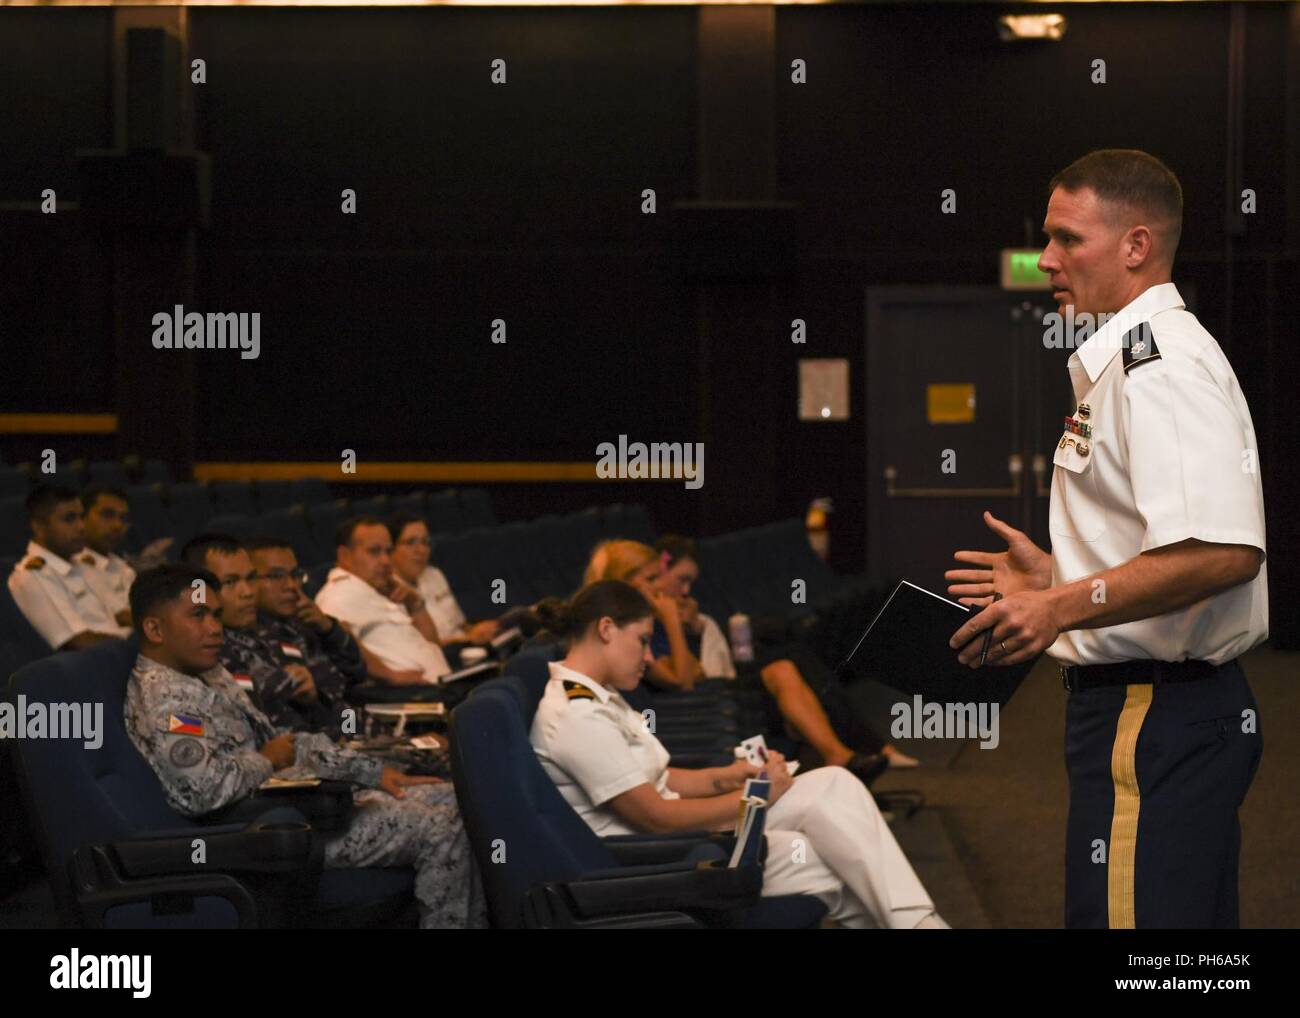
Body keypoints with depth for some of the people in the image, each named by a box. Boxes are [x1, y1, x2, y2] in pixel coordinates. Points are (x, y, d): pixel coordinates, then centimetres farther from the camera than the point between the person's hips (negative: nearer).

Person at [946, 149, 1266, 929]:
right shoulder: (1130, 360, 18)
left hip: (1153, 712, -11)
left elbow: (1224, 552, -28)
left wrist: (1064, 607, -22)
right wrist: (1057, 577, 21)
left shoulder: (1160, 365, -16)